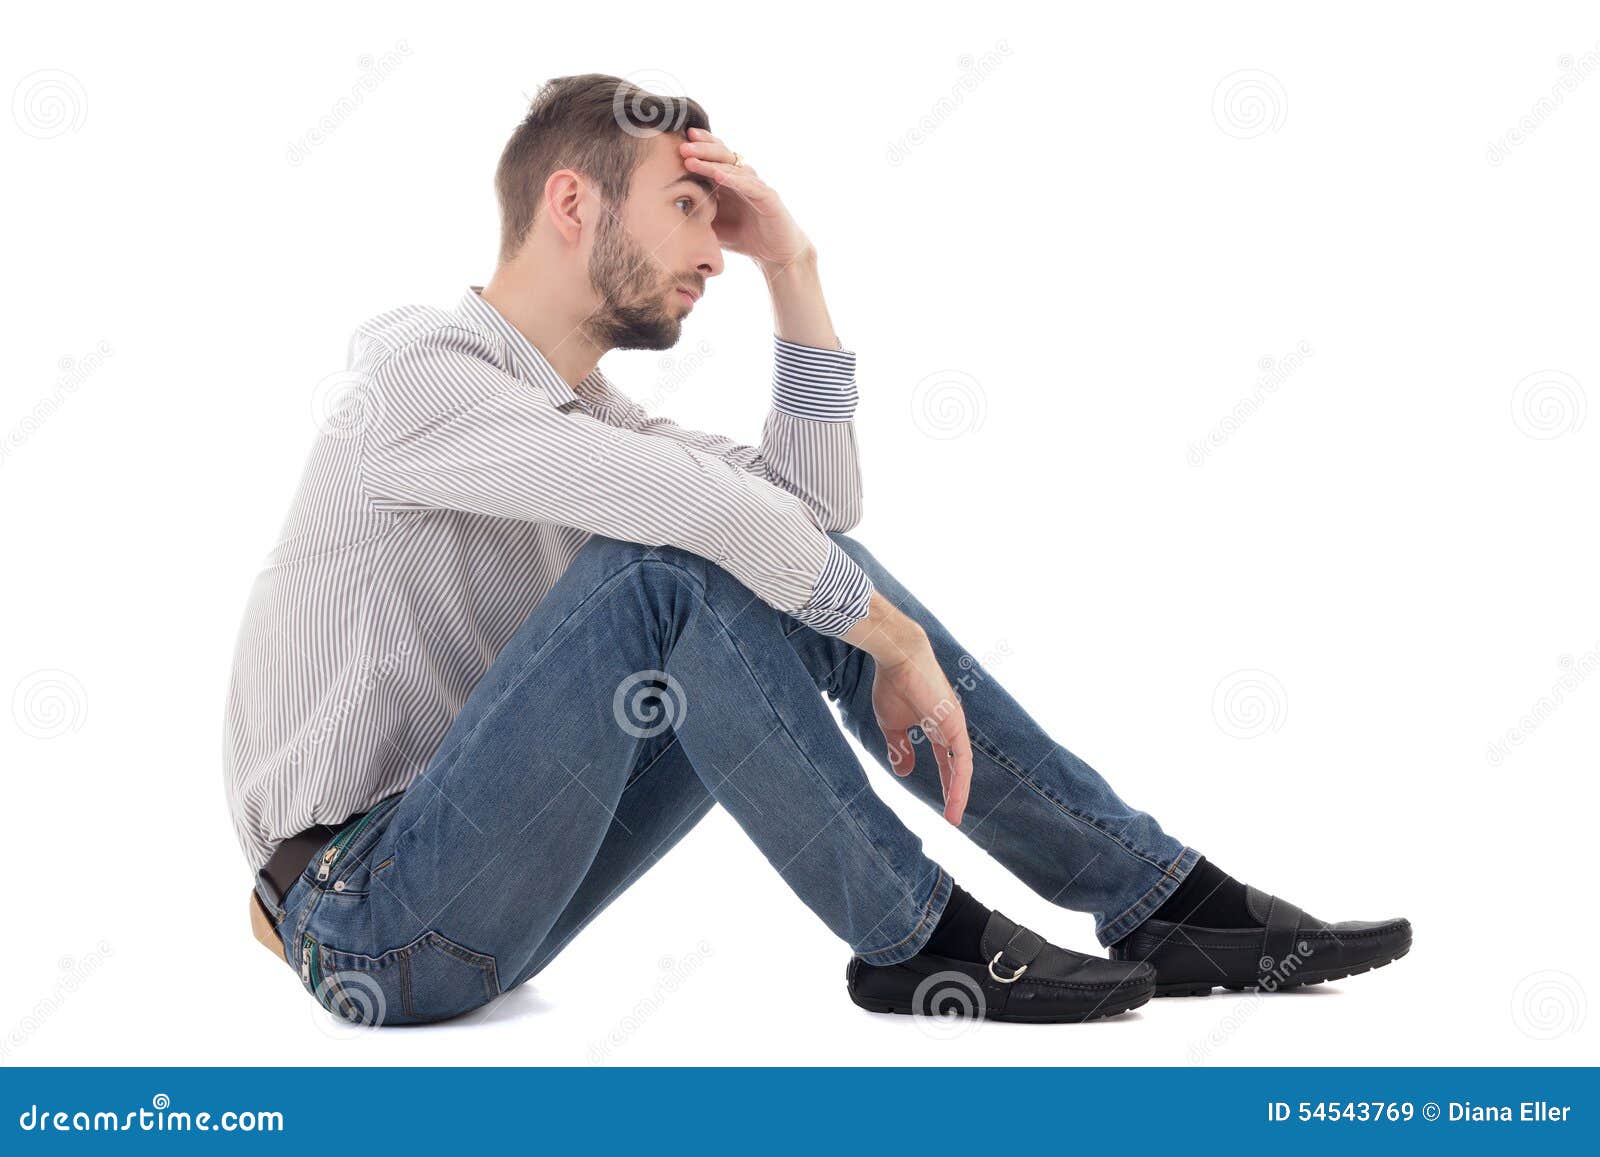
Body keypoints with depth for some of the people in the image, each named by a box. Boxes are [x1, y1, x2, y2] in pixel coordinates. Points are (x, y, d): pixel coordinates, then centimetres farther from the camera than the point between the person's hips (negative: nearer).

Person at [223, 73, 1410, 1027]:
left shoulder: (584, 414, 12)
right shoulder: (421, 375, -16)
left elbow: (815, 502, 6)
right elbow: (702, 499, -29)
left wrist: (793, 268, 2)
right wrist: (895, 640, -18)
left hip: (486, 881, 8)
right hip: (376, 923, -8)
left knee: (810, 574, -3)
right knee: (673, 561, -28)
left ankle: (1162, 897, 0)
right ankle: (915, 936, -15)